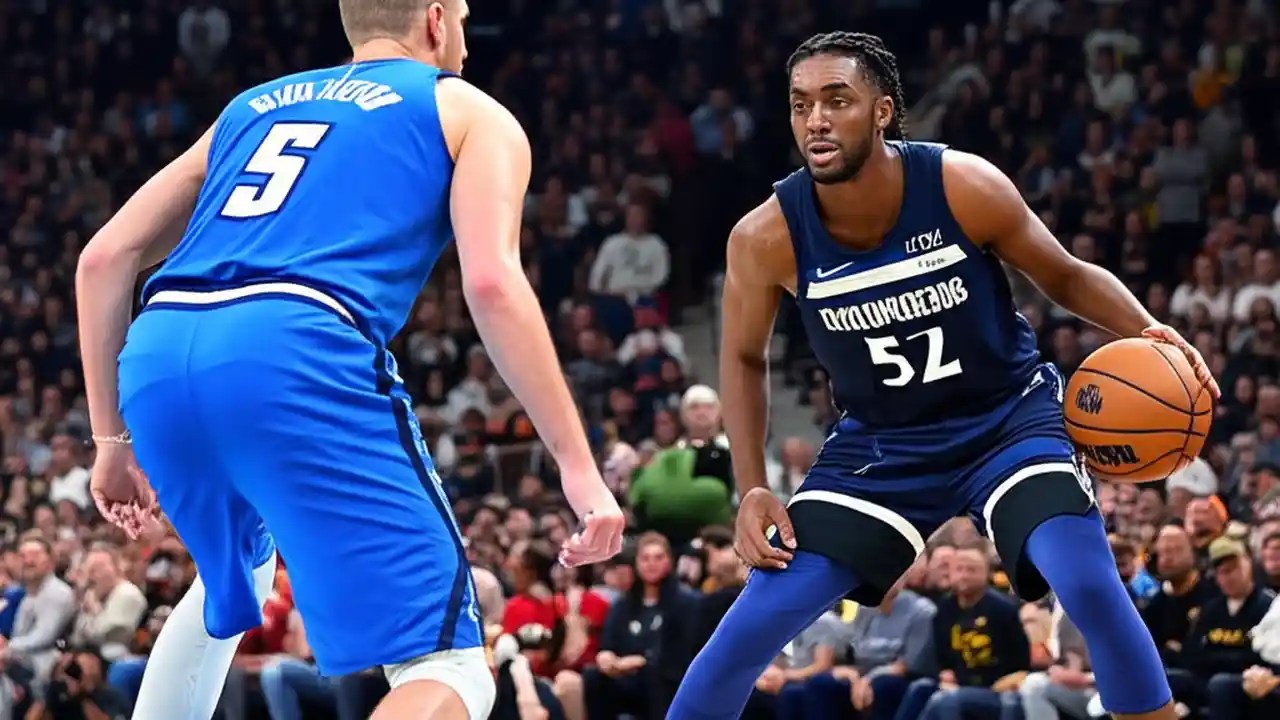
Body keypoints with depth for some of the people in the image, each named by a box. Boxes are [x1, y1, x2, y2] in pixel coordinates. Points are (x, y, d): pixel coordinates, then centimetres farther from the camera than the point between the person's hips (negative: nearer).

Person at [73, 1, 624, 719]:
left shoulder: (249, 109, 33)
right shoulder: (469, 113, 19)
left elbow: (105, 259, 26)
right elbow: (493, 284, 1)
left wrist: (113, 437, 33)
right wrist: (578, 463, 0)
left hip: (157, 360, 6)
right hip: (295, 357, -6)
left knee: (236, 573, 37)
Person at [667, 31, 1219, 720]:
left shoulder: (965, 186, -22)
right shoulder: (767, 238, -19)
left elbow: (1066, 278, -3)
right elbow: (744, 357, 2)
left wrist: (1146, 330, -22)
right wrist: (752, 492, -6)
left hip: (1010, 416, -1)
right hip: (881, 439, 1)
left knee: (1091, 585, -24)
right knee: (756, 618, -7)